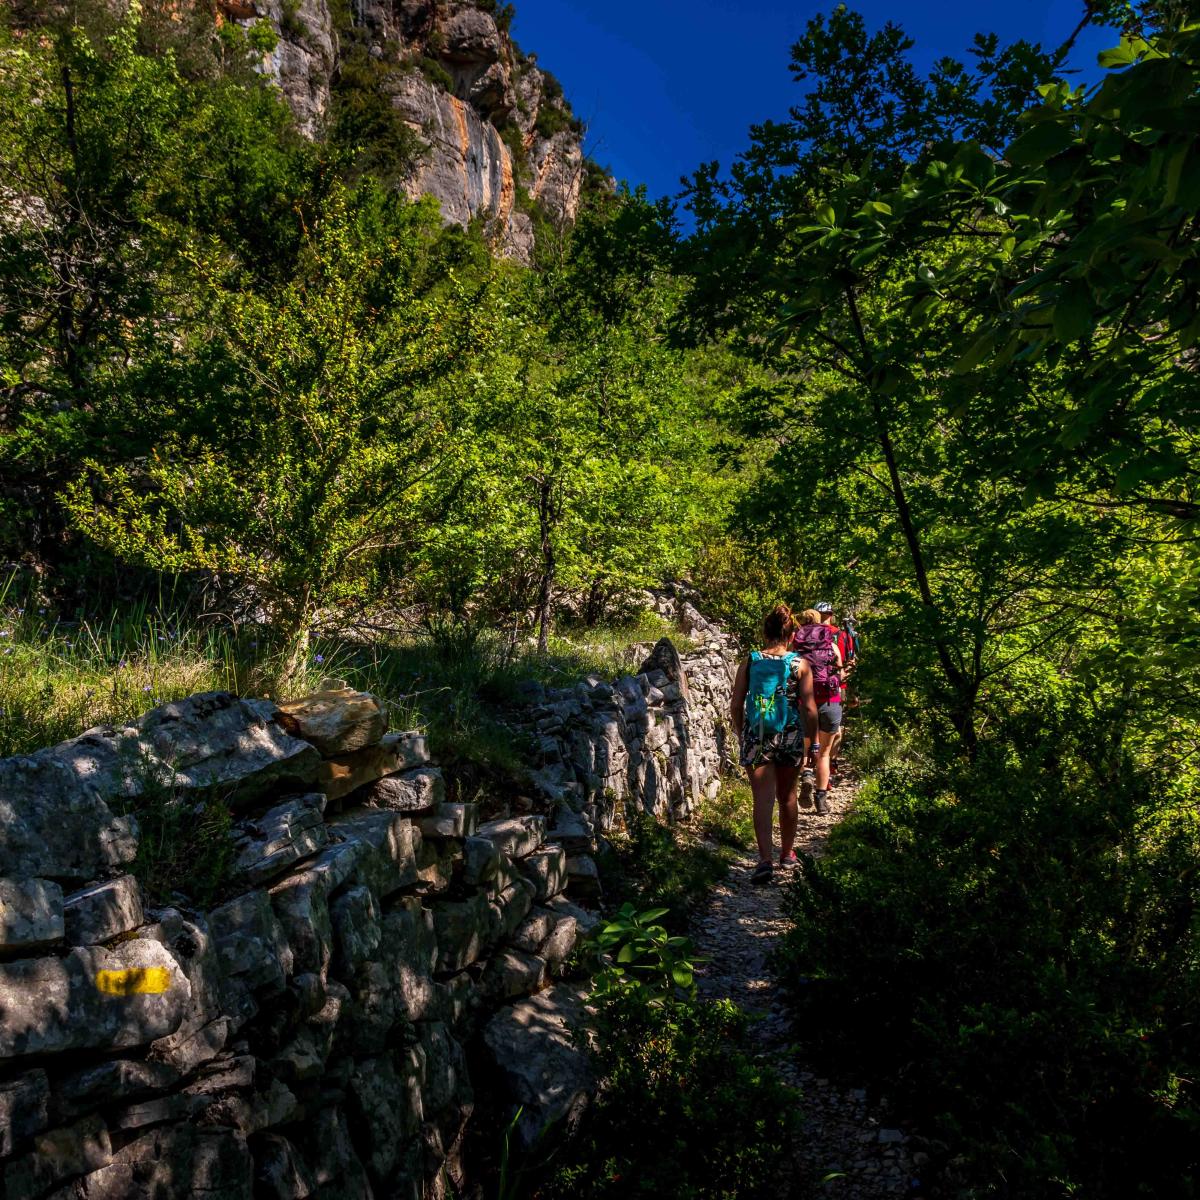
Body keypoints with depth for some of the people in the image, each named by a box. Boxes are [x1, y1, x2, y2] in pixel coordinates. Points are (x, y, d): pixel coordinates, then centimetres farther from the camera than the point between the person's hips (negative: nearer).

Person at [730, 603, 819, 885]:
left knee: (763, 799, 0)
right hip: (790, 737, 1)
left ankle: (765, 859, -14)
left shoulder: (749, 662, -3)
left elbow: (736, 706, 0)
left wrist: (741, 735, 15)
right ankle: (787, 853, 34)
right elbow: (810, 709, -6)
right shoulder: (800, 664, -5)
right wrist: (813, 743, 5)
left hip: (756, 737, -1)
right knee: (787, 796, 18)